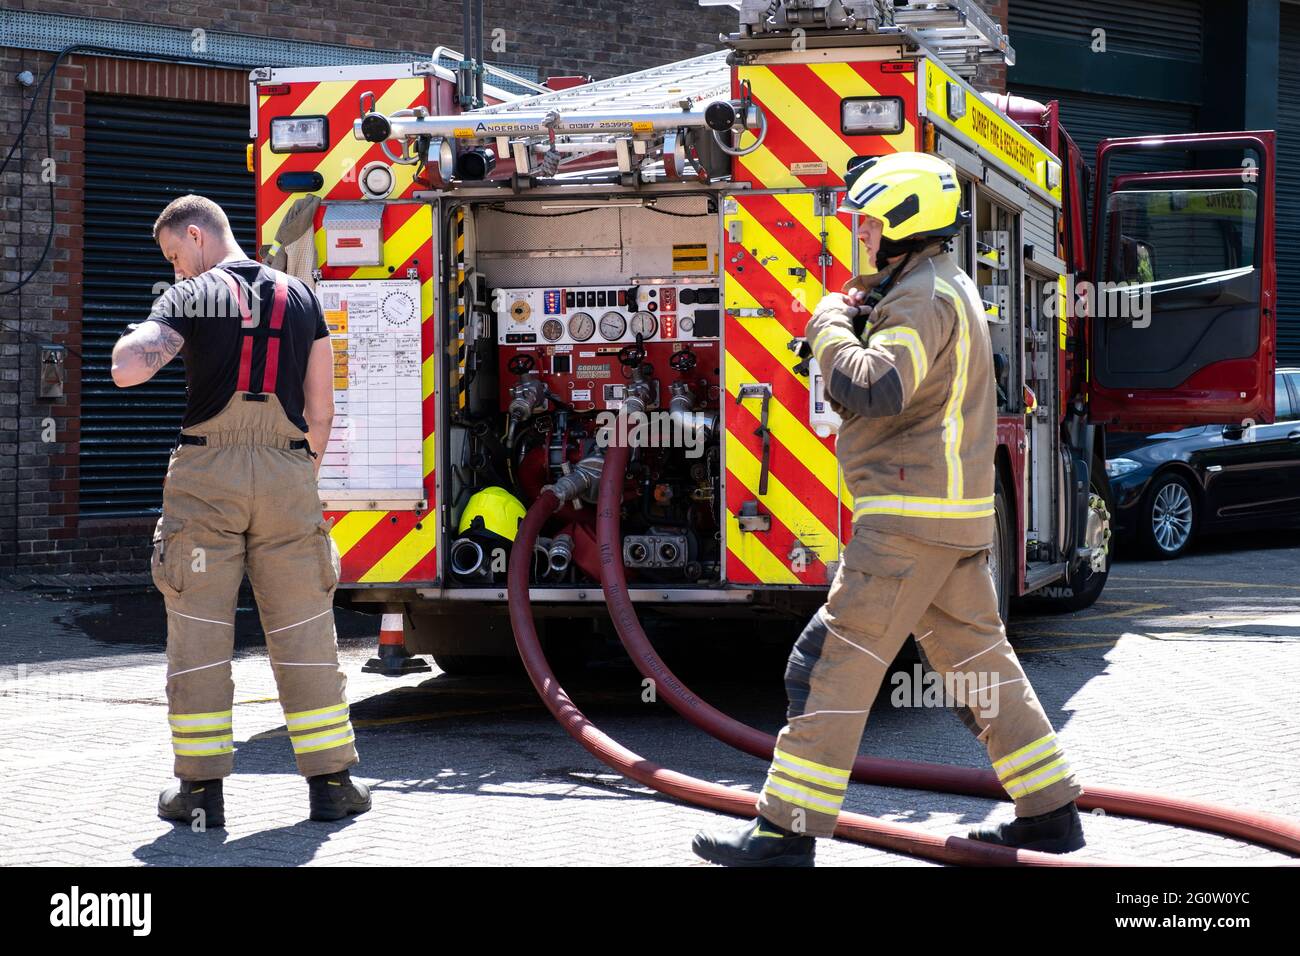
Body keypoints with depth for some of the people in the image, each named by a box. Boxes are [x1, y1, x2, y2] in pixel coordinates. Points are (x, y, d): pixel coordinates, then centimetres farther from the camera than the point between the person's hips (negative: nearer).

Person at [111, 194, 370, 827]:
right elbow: (321, 412, 10)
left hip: (207, 474, -2)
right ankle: (330, 780, 9)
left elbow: (126, 370, -15)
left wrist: (140, 340, 7)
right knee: (304, 632, 7)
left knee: (198, 632, 4)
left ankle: (201, 788, 6)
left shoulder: (189, 298, -1)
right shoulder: (301, 298, 11)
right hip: (286, 476, 3)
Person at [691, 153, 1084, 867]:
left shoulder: (923, 295, -14)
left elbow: (876, 389, -29)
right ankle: (1050, 813, 19)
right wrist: (858, 319, 9)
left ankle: (787, 830, -6)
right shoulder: (945, 287, 20)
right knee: (977, 657, 14)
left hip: (910, 515, -11)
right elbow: (886, 391, 25)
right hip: (957, 513, 11)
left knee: (834, 660, -8)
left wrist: (829, 329, -13)